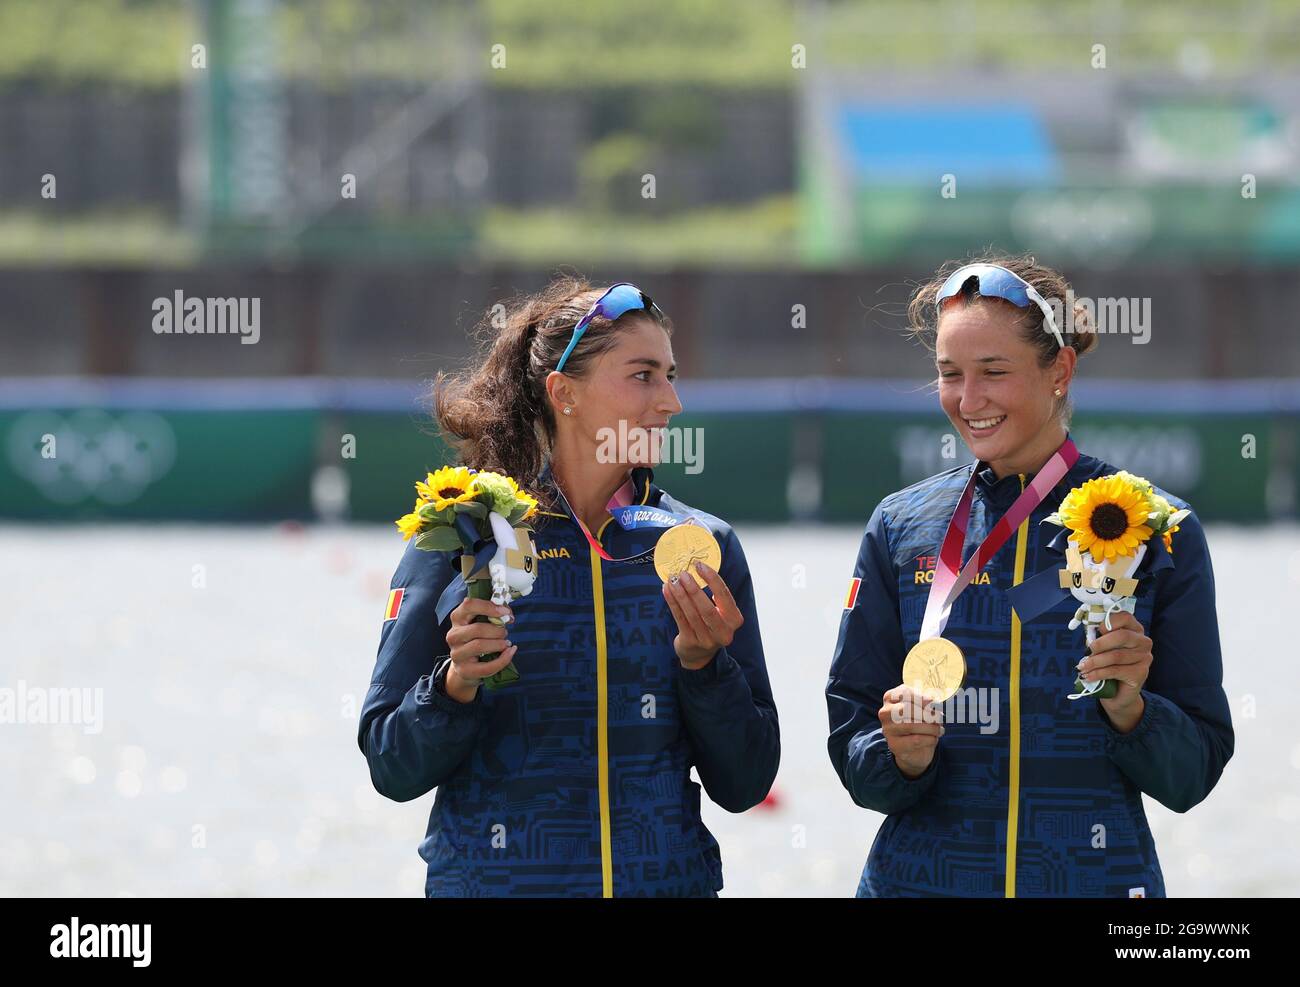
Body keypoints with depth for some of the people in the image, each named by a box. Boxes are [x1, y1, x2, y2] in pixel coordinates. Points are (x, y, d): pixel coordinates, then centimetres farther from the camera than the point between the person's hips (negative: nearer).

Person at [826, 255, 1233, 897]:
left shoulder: (1155, 531, -4)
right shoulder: (900, 528, 1)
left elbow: (1191, 775, -3)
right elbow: (851, 746, 1)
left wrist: (1129, 708, -20)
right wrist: (901, 755, -18)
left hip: (1098, 879, -1)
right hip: (923, 876, 1)